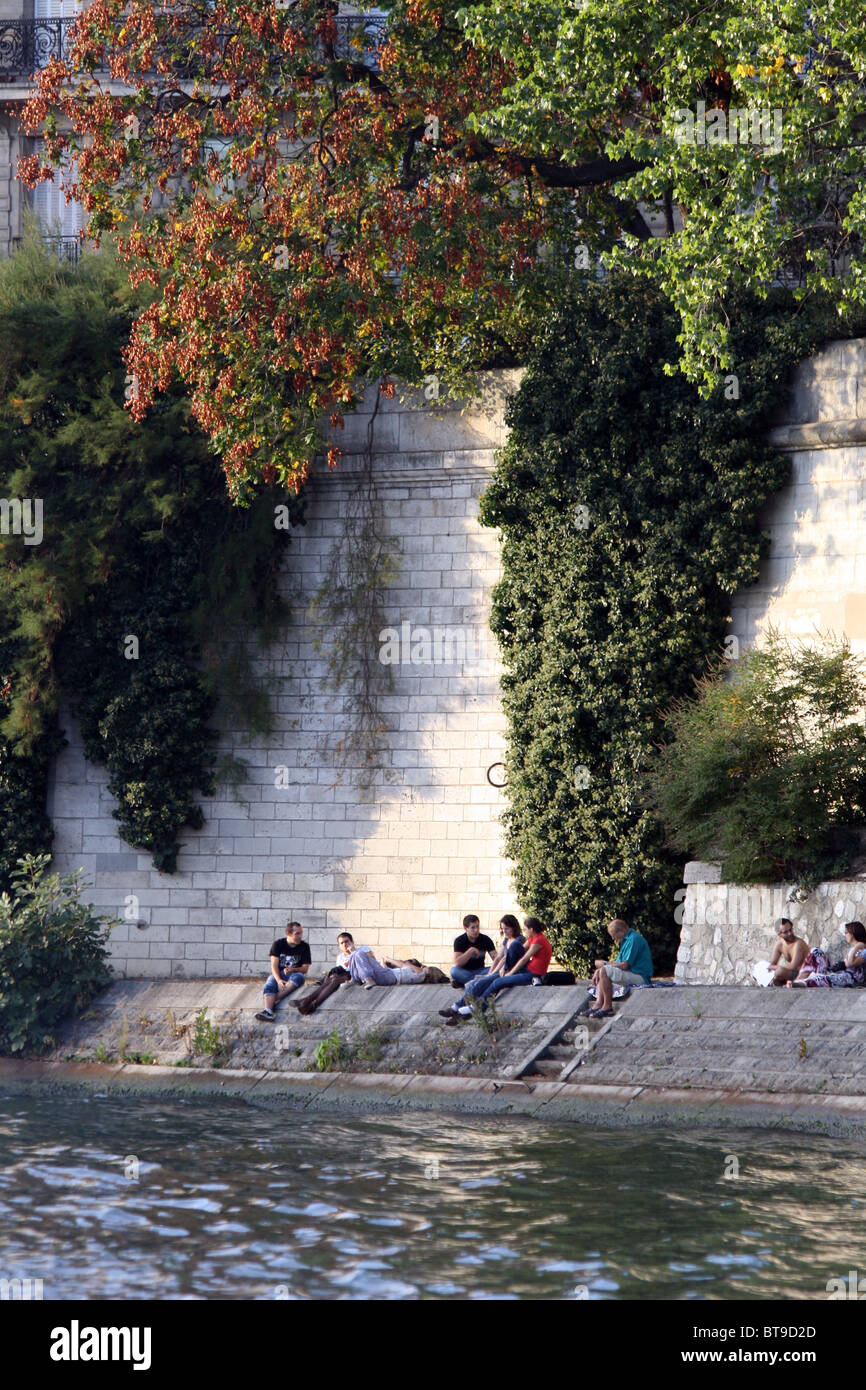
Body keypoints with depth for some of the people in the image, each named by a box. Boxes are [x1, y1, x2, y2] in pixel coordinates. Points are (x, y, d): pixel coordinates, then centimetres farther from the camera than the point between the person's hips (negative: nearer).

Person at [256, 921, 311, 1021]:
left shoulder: (304, 946, 2)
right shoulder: (278, 944, 1)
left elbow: (305, 968, 1)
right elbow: (274, 965, -7)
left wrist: (292, 969, -21)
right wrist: (279, 980, -25)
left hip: (295, 973, 0)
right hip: (279, 974, 0)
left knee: (299, 977, -36)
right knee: (269, 985, -32)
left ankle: (273, 1000, -44)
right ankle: (267, 1011, -56)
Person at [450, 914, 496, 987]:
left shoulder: (486, 940, -1)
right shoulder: (459, 941, -9)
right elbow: (457, 963, -20)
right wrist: (471, 950, -28)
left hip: (479, 970, 3)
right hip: (465, 971, -3)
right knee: (454, 971, -36)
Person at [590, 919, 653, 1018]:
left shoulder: (633, 939, -16)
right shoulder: (627, 939, 19)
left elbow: (624, 965, -20)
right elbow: (619, 963, 19)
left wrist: (605, 963, -5)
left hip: (640, 977, -11)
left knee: (604, 971, -23)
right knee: (599, 971, 15)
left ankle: (607, 1007, -20)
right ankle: (598, 1005, -4)